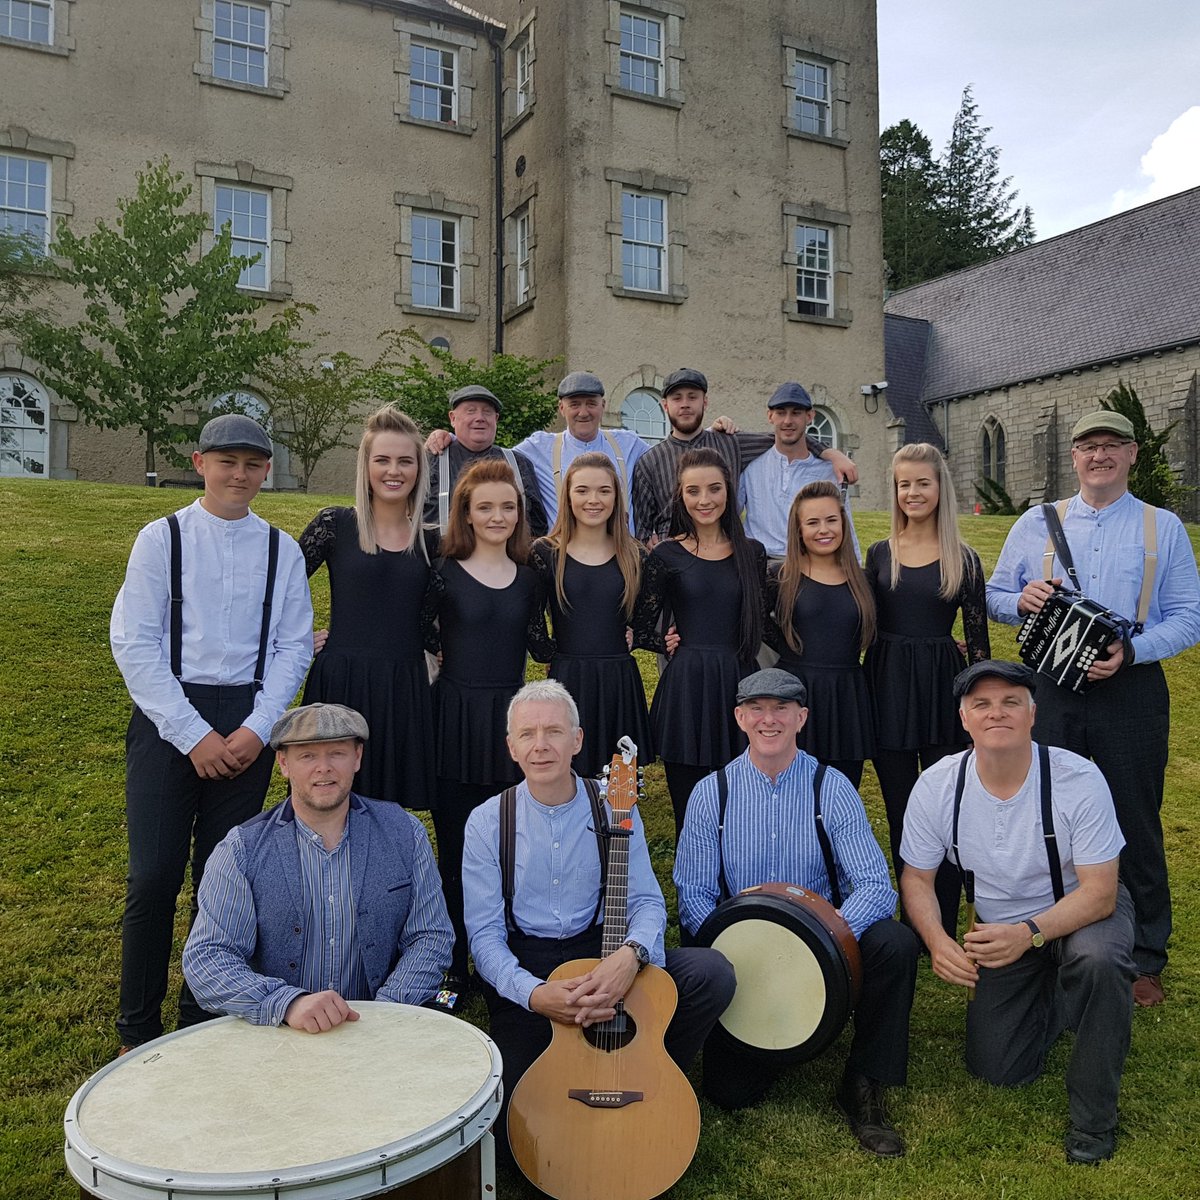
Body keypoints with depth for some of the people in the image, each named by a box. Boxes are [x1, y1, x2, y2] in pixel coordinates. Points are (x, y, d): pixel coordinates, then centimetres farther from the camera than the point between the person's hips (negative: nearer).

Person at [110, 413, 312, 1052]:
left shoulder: (281, 550, 6)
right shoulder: (162, 538, 0)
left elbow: (293, 647, 5)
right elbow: (133, 644, -5)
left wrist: (256, 729, -8)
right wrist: (193, 735, -11)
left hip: (249, 725, 2)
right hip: (168, 720, -1)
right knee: (154, 878, -4)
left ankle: (203, 1019, 25)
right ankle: (137, 1030, 15)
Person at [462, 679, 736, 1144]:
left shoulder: (612, 809, -2)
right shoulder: (487, 822, -5)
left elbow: (647, 901, -6)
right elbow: (484, 932, -8)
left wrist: (632, 954, -30)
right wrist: (532, 993, -26)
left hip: (602, 954, 2)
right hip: (522, 965, -2)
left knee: (711, 973, -21)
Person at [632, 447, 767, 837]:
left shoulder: (751, 553, 9)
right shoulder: (667, 555, 1)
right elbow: (641, 631, 4)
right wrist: (670, 644, -6)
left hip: (739, 684, 3)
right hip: (686, 687, -2)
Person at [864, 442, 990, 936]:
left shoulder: (963, 559, -1)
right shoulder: (880, 553, 5)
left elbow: (978, 638, 1)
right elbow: (867, 628, 8)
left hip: (942, 688, -2)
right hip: (888, 686, 2)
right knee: (899, 811, 10)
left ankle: (944, 926, 15)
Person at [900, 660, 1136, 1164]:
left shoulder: (1078, 779, -27)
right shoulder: (936, 788, -20)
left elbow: (1099, 892, -25)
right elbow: (917, 877, -8)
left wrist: (1030, 933, -41)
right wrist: (938, 941, -27)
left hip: (1082, 912, -2)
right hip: (1001, 927, 3)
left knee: (1097, 958, -38)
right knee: (996, 1069, -1)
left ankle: (1094, 1115, -12)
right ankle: (1054, 997, 32)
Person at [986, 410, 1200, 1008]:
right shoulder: (1036, 523, 9)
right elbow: (994, 595, 11)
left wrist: (1130, 651, -16)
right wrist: (1022, 601, -12)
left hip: (1131, 690, -1)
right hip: (1051, 690, 1)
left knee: (1136, 825, 7)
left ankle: (1144, 959, 23)